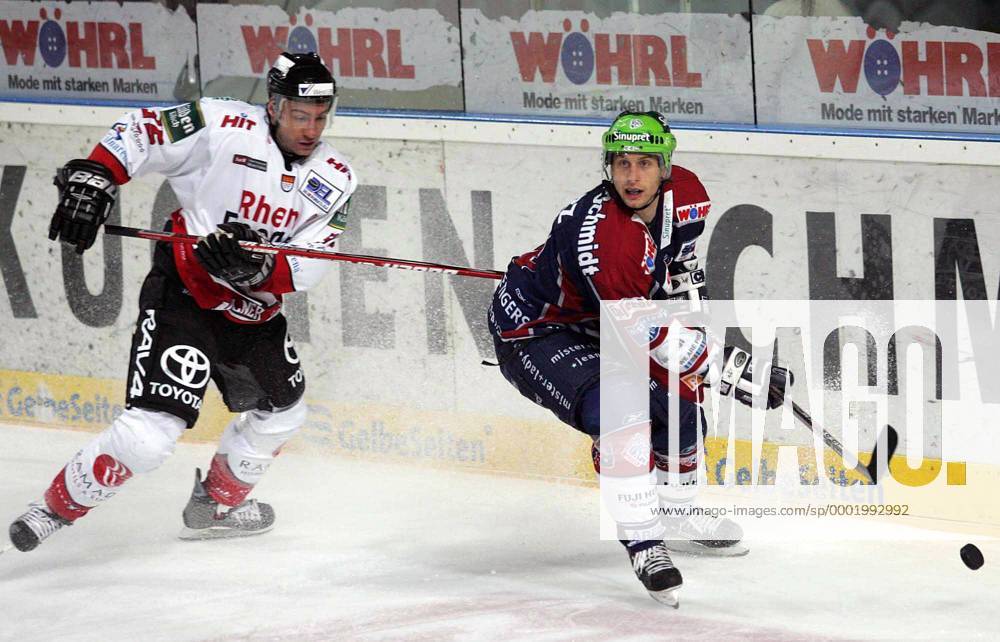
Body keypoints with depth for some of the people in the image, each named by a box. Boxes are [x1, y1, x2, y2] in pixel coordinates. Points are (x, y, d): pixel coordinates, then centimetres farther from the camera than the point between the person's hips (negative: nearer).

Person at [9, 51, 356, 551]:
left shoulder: (335, 180, -3)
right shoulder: (225, 129, -16)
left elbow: (306, 268, -11)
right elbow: (139, 133, -11)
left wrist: (257, 269, -30)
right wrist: (91, 178, -25)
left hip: (252, 313, 7)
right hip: (182, 297, -7)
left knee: (281, 411, 24)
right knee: (149, 433, -20)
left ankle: (216, 506, 45)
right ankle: (56, 508, -3)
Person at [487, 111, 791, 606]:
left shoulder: (684, 195, -12)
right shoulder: (600, 232, -37)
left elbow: (679, 258, 15)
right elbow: (645, 333, -32)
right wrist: (727, 369, -30)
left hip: (590, 326, 9)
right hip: (531, 331, -9)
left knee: (679, 405, 14)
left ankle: (678, 518, 38)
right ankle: (643, 545, -25)